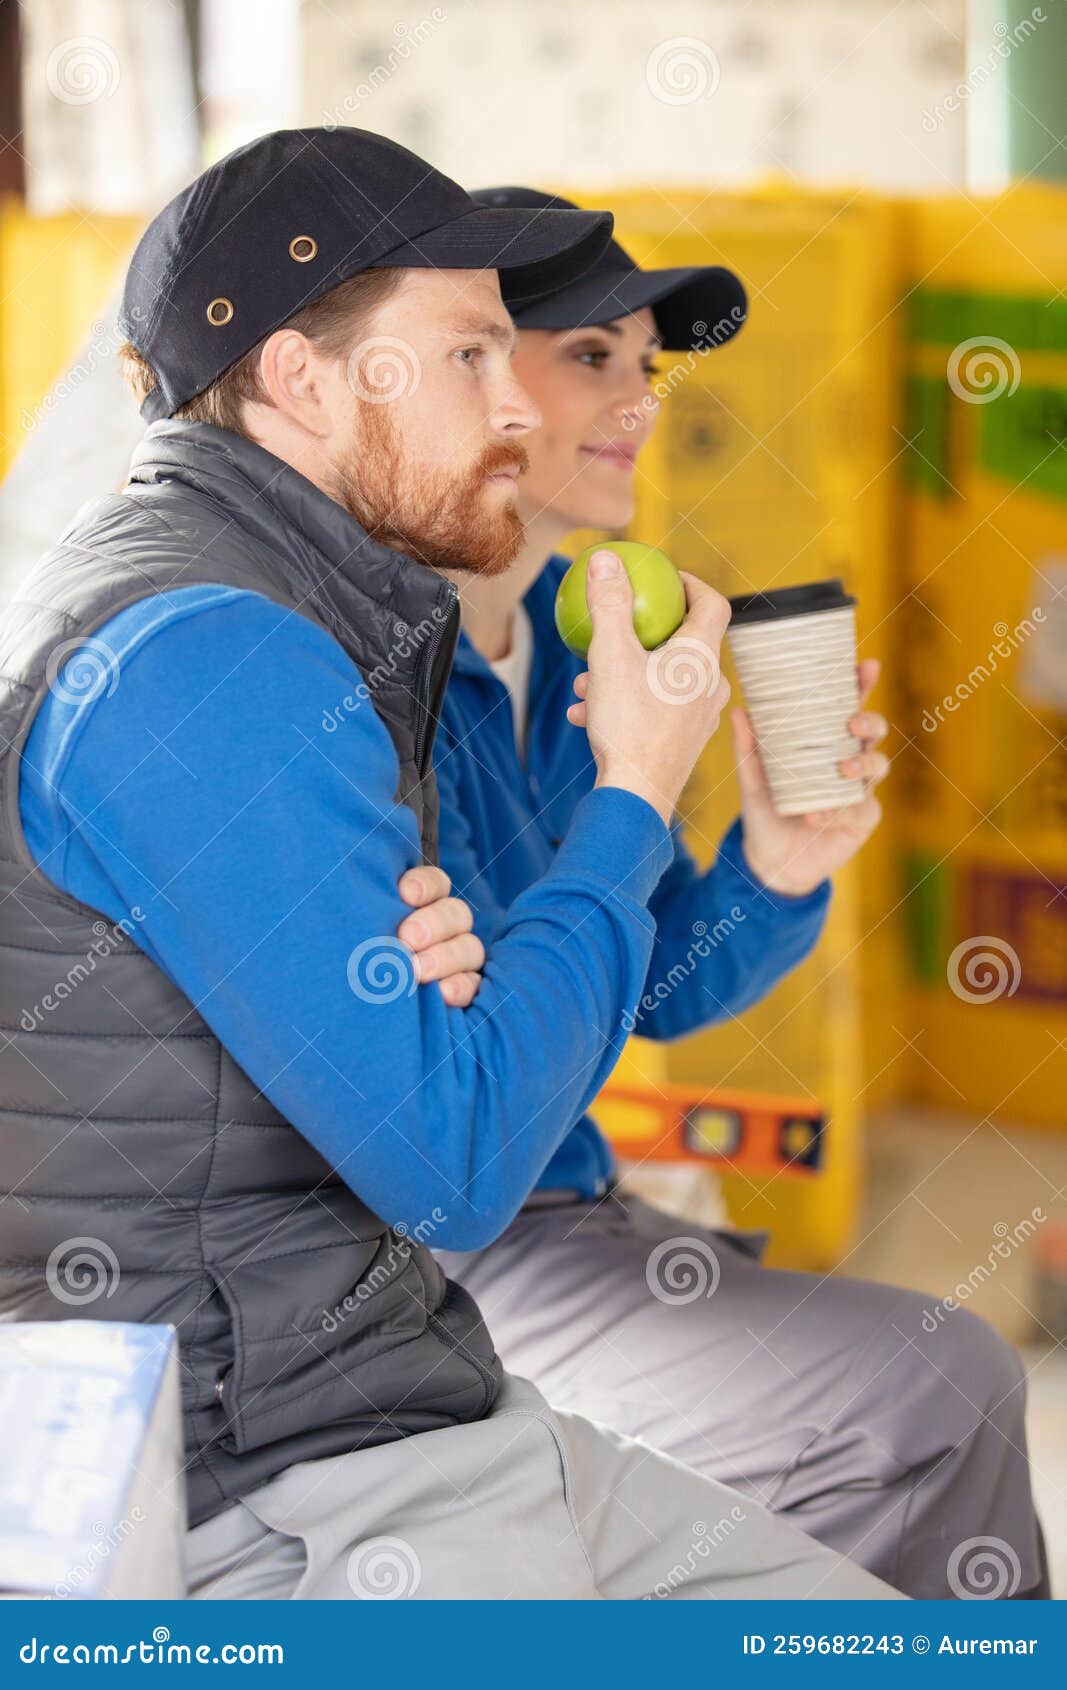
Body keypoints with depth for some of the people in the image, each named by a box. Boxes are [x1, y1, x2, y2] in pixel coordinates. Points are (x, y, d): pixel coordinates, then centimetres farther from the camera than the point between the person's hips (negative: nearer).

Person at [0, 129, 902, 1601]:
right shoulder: (197, 656, -19)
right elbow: (454, 1169, -20)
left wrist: (431, 968, -8)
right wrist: (632, 801, -8)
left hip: (408, 1410, 10)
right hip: (254, 1514, -10)